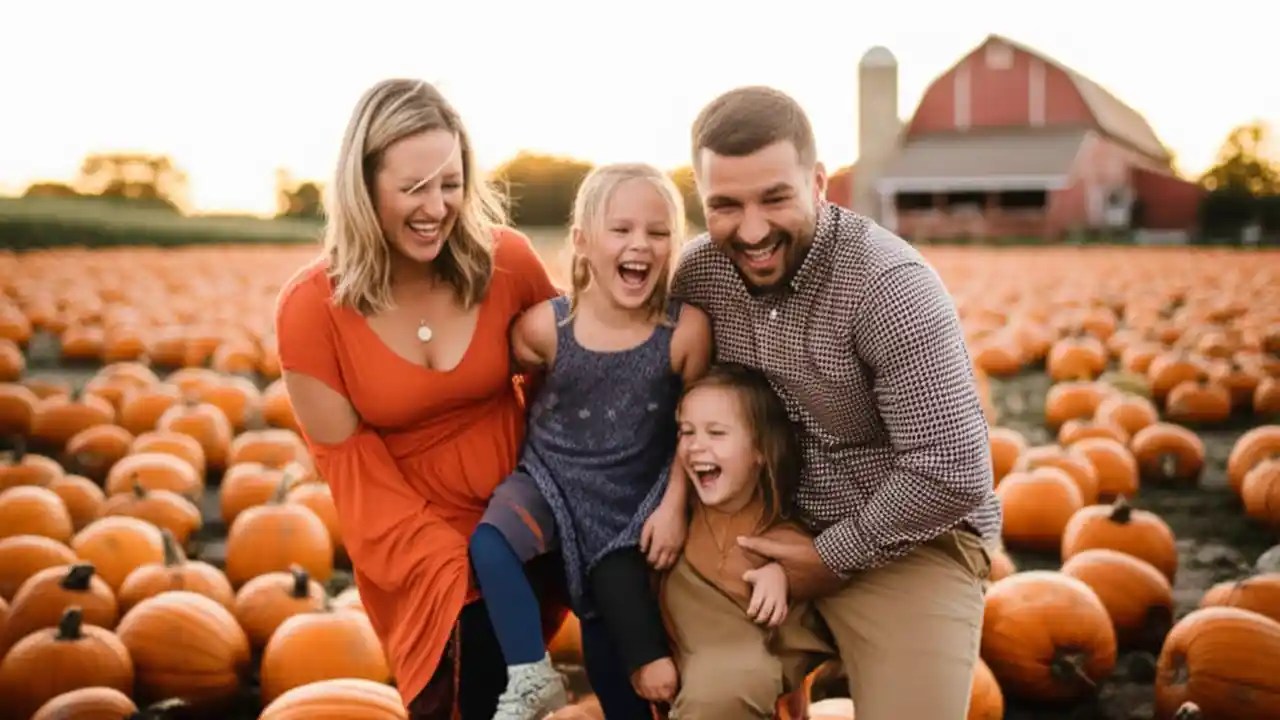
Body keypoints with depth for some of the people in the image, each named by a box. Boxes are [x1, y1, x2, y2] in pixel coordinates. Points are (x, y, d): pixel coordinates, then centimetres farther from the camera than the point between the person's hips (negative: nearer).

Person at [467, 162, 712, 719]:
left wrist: (673, 505, -5)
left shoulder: (686, 329, -19)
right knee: (490, 544, -27)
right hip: (551, 479, 0)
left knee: (612, 630, 6)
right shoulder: (544, 326, -20)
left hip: (632, 499, 0)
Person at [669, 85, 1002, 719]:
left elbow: (952, 473, -24)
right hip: (778, 530, 4)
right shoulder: (699, 271, -5)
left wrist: (835, 557, -15)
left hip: (912, 539, -3)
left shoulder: (890, 285, -23)